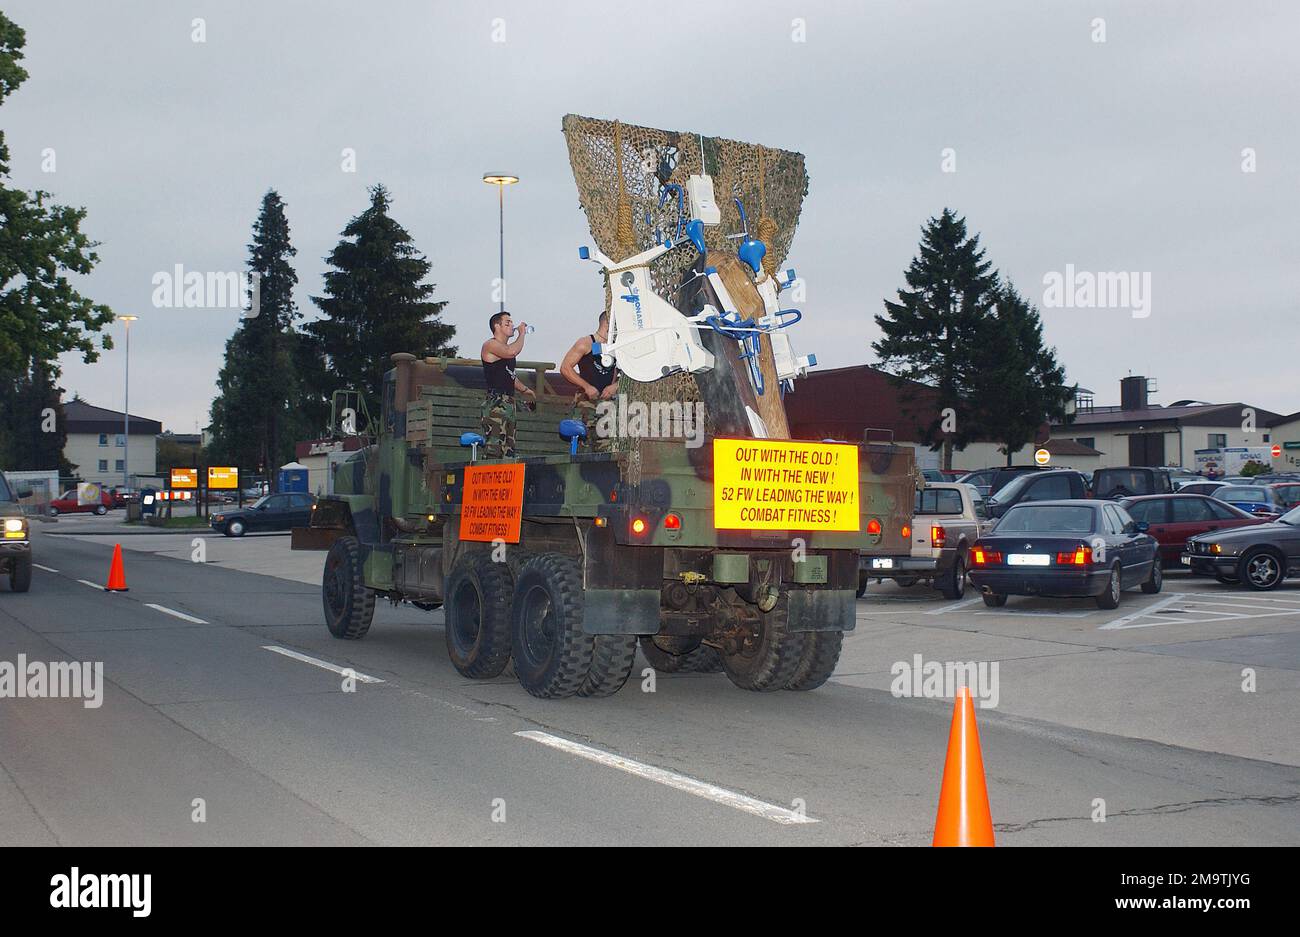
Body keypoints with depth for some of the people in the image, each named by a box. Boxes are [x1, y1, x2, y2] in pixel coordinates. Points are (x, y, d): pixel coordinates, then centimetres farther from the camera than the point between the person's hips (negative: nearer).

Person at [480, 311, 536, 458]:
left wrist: (523, 389, 33)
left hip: (509, 402, 10)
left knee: (508, 451, 7)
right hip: (495, 402, -10)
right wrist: (521, 333, -12)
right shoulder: (490, 345, -6)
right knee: (493, 447, -17)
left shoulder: (506, 347, 22)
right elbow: (512, 352, -26)